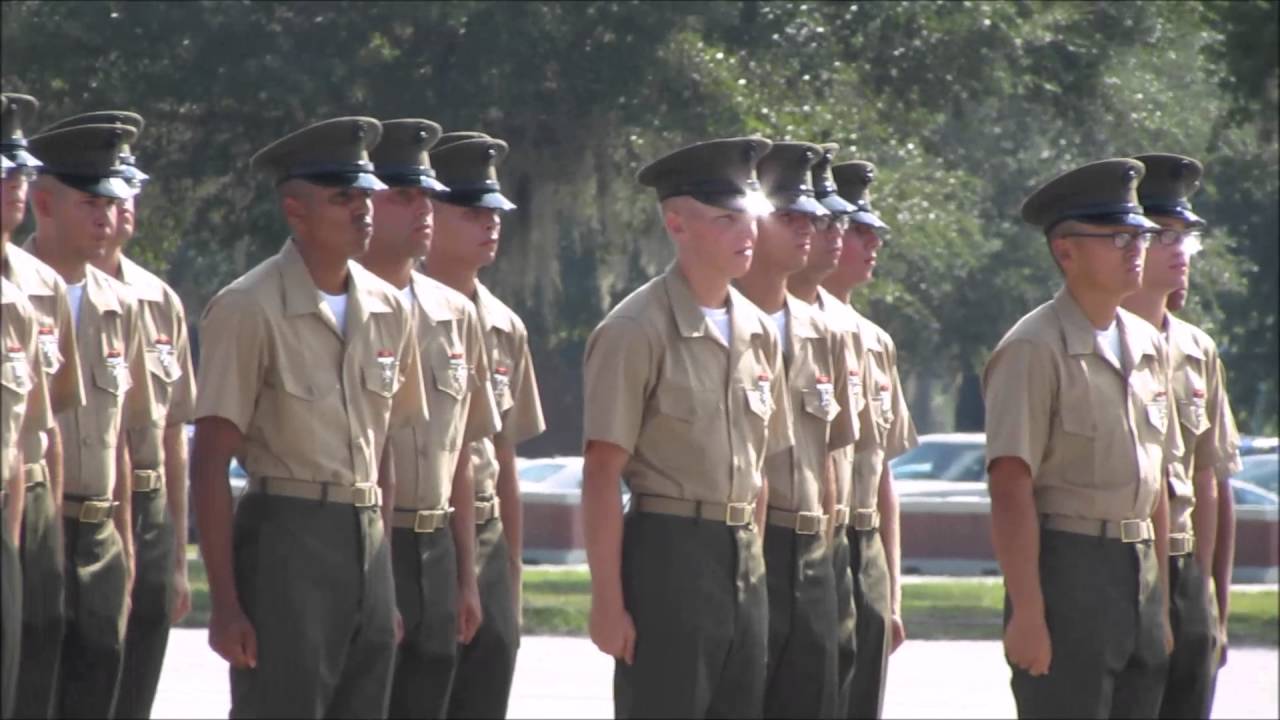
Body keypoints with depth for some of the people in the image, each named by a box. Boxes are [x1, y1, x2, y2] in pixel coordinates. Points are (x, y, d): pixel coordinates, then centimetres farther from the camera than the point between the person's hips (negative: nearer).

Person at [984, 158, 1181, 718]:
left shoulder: (1147, 346, 13)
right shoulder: (1034, 350, -11)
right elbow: (1011, 491, -16)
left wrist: (1162, 602, 15)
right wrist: (1027, 613, -20)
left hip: (1139, 568, 8)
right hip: (1067, 564, -7)